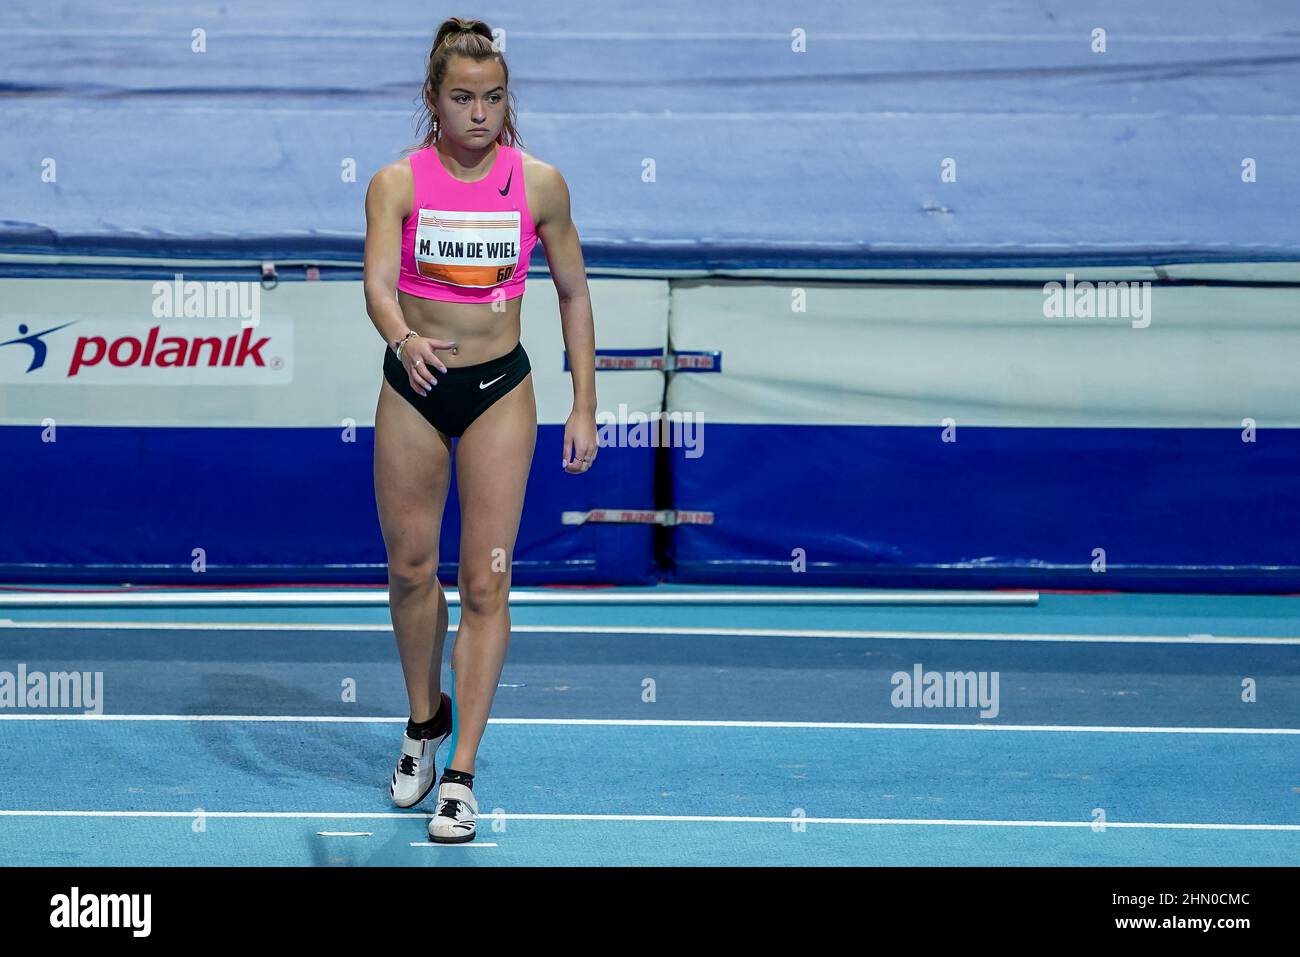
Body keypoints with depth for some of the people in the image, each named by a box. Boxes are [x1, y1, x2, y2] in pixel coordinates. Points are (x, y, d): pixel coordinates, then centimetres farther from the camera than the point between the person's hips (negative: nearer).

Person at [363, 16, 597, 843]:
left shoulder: (540, 183, -4)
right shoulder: (398, 183, -7)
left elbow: (573, 292, 5)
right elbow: (378, 283, -21)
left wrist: (585, 405, 2)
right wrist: (403, 339, -43)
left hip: (500, 389, -1)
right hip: (414, 388, 1)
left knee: (485, 582, -5)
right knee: (411, 568, 11)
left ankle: (461, 774, -3)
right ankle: (425, 722, 36)